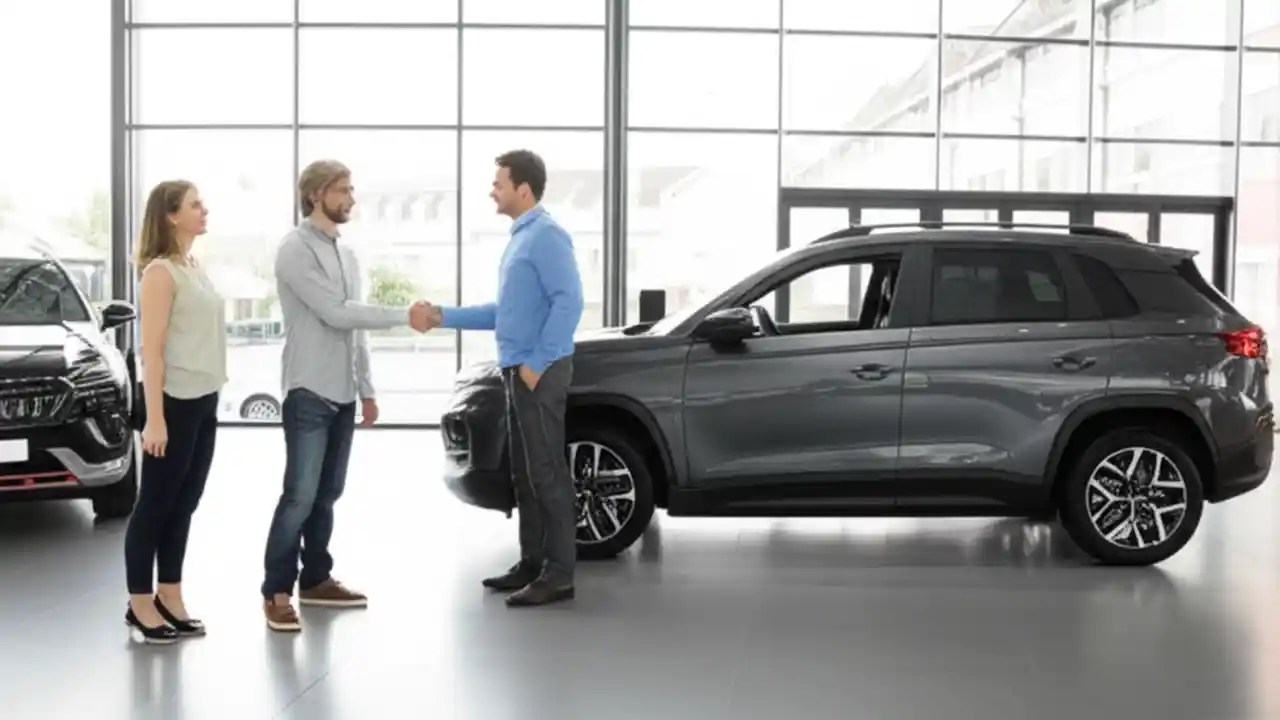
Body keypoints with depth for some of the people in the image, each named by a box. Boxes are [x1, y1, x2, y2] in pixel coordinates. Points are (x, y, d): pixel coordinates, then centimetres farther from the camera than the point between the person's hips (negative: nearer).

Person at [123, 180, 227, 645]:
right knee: (155, 505, 1)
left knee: (184, 504, 12)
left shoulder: (194, 268, 13)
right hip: (174, 401, -8)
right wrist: (154, 419, -18)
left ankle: (170, 597, 20)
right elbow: (152, 351, -15)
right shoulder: (160, 272, -12)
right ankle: (140, 605, 9)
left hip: (203, 401, 8)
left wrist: (211, 394, 12)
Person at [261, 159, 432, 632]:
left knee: (327, 494, 12)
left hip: (342, 394, 8)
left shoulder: (345, 253, 16)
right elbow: (335, 313, -18)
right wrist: (405, 316, -17)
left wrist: (366, 389, 17)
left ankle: (316, 580, 21)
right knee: (300, 496, -8)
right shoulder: (296, 250, -10)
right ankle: (276, 592, -1)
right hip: (309, 393, -8)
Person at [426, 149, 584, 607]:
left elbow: (568, 302, -21)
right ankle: (533, 563, 21)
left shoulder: (546, 236, -12)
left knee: (546, 472, -7)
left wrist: (538, 363, -22)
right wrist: (447, 317, 19)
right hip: (519, 372, 10)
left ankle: (559, 575, -3)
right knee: (525, 473, 13)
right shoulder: (520, 238, 18)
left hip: (539, 372, -10)